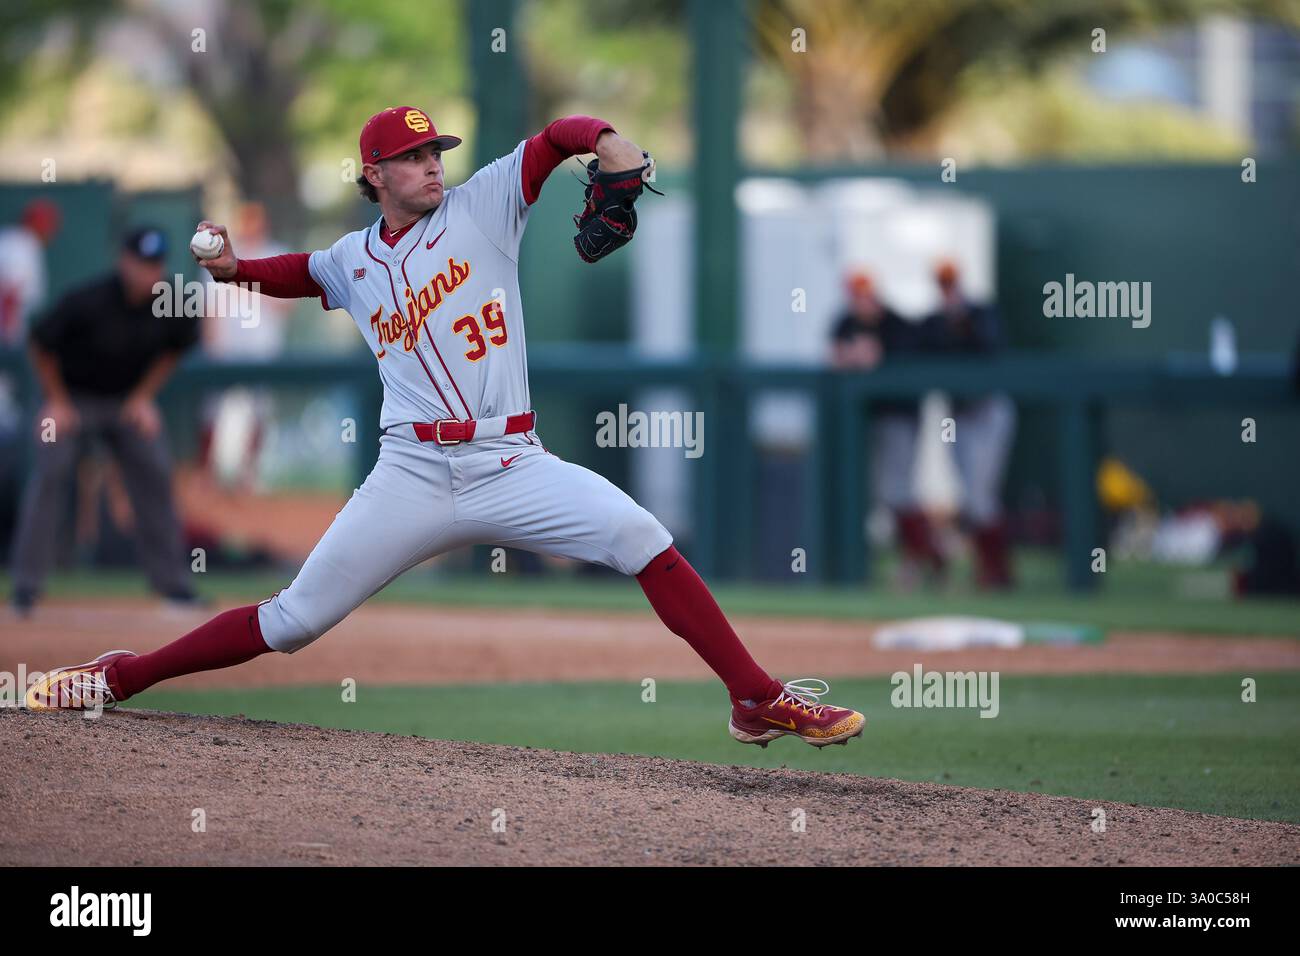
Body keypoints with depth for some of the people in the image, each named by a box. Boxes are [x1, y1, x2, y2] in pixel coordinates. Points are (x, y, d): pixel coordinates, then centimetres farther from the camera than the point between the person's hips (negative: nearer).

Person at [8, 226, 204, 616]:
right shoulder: (86, 302, -28)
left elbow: (173, 349, 6)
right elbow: (41, 344, -14)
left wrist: (144, 397, -1)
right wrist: (56, 403, -11)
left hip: (129, 403, 4)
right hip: (73, 397, -4)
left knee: (155, 473, -4)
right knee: (50, 472, -16)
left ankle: (171, 578, 8)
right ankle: (27, 581, -13)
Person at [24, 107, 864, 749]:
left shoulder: (482, 206, 5)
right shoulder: (352, 262, 14)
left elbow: (558, 137, -4)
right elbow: (291, 273, 35)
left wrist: (609, 142, -26)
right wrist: (232, 266, 15)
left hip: (512, 466, -1)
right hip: (413, 477, 1)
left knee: (642, 538, -22)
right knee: (293, 622, -1)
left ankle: (759, 702, -18)